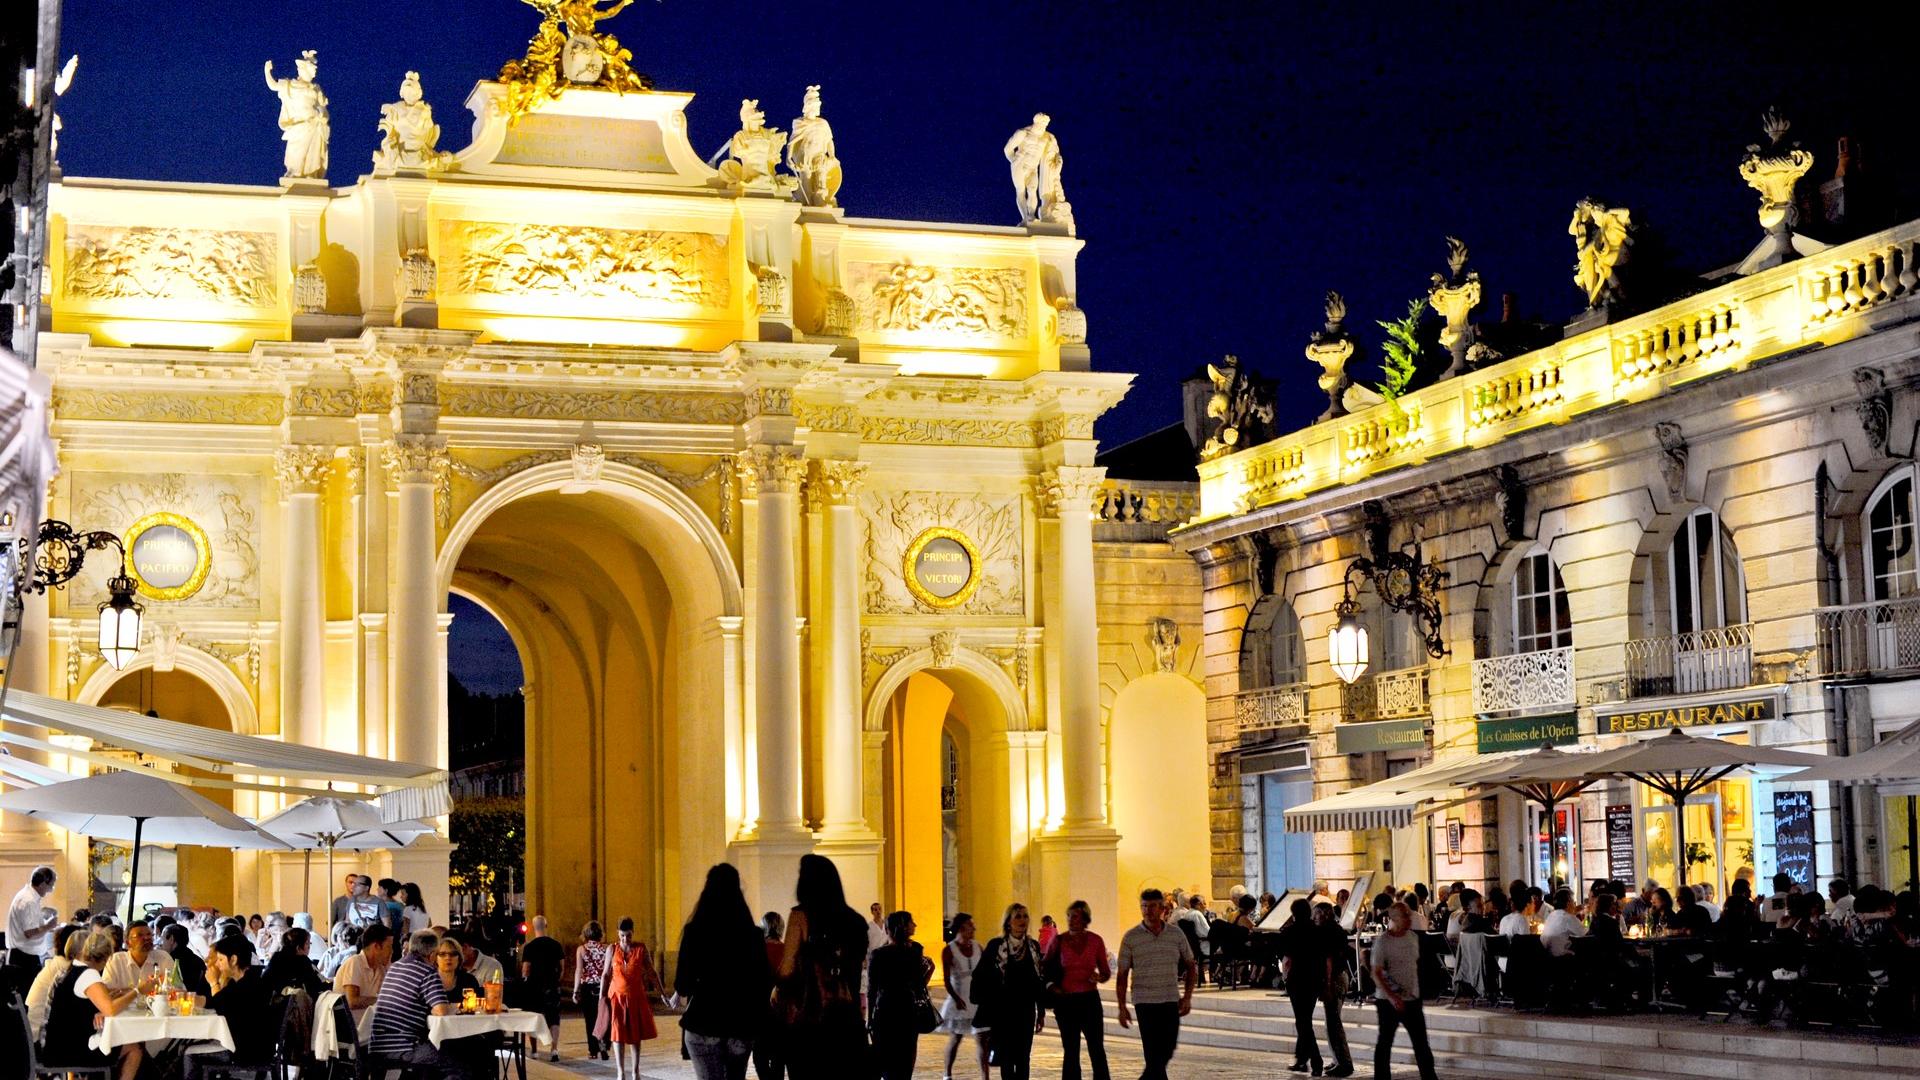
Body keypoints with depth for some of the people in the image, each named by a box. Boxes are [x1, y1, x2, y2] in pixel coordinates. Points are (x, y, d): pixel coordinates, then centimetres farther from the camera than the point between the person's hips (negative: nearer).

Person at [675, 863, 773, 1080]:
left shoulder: (694, 932, -7)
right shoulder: (753, 934, 0)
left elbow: (682, 986, -7)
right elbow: (764, 983, 1)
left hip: (703, 1023, -3)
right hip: (741, 1024, 3)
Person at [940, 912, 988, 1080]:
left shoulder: (977, 947, 3)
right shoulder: (949, 950, -9)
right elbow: (946, 980, -11)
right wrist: (956, 998, -21)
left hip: (978, 999, 3)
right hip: (960, 1000, -3)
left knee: (982, 1038, -4)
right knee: (955, 1038, 11)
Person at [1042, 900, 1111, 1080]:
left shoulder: (1095, 941, 0)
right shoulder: (1058, 941, -1)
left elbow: (1106, 972, 7)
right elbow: (1045, 969, 9)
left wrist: (1099, 977, -14)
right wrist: (1050, 986, -8)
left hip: (1090, 999, 0)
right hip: (1065, 1001, 0)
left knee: (1097, 1049, -2)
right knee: (1071, 1051, 5)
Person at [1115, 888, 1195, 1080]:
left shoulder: (1176, 935, 4)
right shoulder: (1130, 938, -3)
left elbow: (1190, 965, 14)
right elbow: (1122, 974, 0)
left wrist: (1187, 997, 6)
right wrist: (1122, 1007, -4)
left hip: (1171, 1001, 3)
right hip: (1145, 1002, -3)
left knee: (1167, 1052, 7)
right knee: (1154, 1055, -6)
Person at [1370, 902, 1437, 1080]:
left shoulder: (1413, 937, 6)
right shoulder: (1382, 941, -13)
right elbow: (1376, 974, -17)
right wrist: (1392, 997, -27)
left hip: (1412, 999, 5)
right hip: (1388, 1000, -5)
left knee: (1421, 1042, 6)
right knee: (1385, 1043, 5)